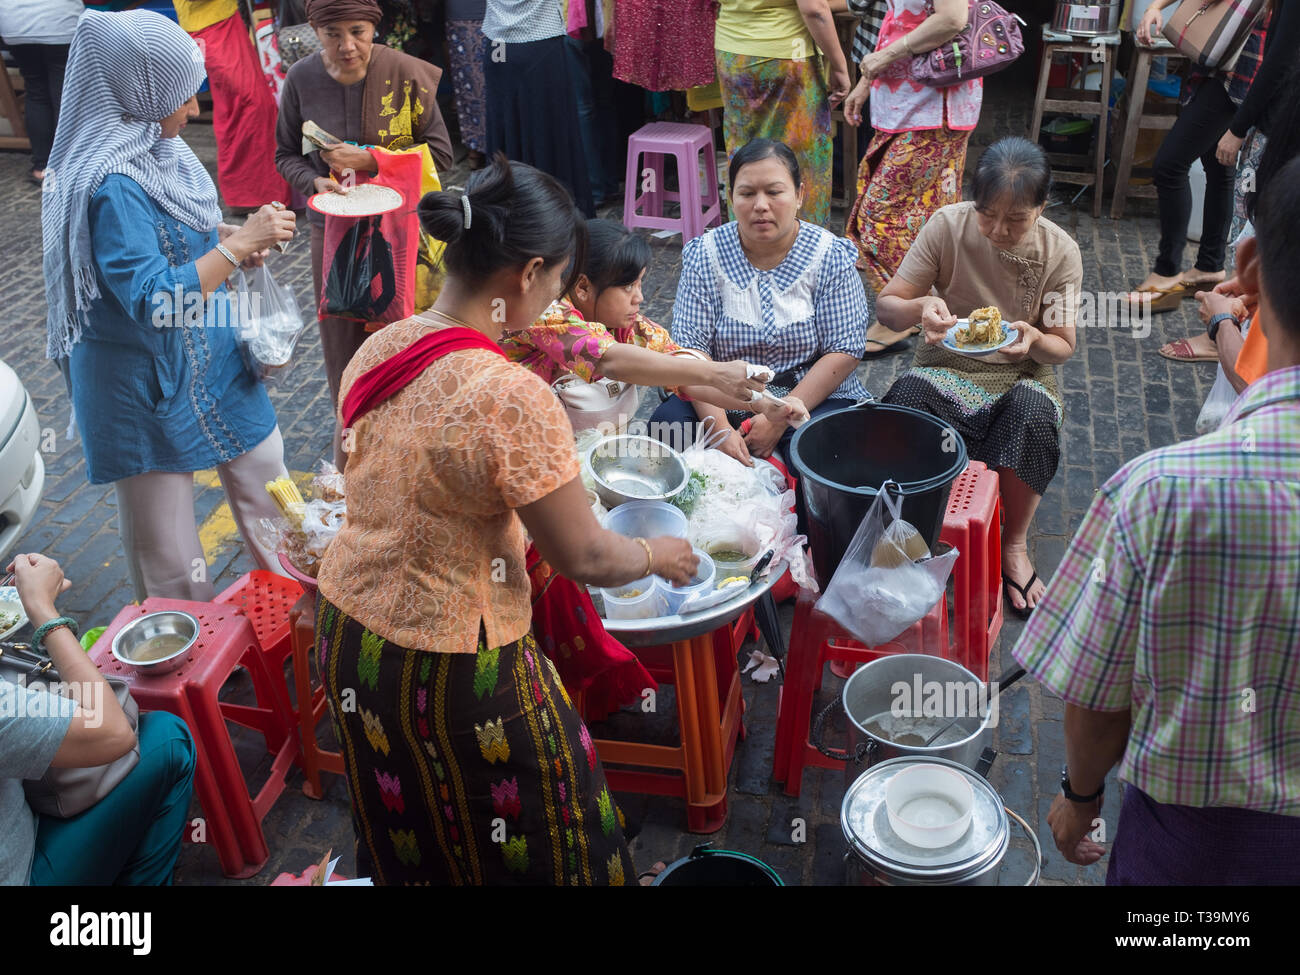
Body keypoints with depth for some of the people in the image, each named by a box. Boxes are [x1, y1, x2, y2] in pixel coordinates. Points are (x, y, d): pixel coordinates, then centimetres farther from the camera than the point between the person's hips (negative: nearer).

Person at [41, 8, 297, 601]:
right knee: (161, 519, 9)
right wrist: (238, 242, -29)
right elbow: (153, 299, -31)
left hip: (209, 353, 9)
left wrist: (230, 238, -2)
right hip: (147, 374, -9)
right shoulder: (113, 185, -29)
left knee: (261, 462, 20)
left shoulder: (155, 149, -1)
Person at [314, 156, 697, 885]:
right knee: (529, 840, 19)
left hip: (346, 627, 7)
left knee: (407, 838, 30)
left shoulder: (379, 348, -5)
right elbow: (585, 559, -18)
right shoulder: (515, 398, -29)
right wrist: (659, 554, 2)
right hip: (448, 667, -7)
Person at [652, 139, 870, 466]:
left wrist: (780, 419, -19)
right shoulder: (705, 255, -3)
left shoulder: (831, 255, -4)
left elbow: (845, 351, -9)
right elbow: (690, 351, -9)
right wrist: (719, 428, -24)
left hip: (813, 398, -2)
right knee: (667, 422, -25)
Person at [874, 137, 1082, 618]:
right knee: (907, 398, -35)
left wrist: (1034, 339, -25)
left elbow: (1063, 346, 0)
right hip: (945, 367, 0)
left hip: (1021, 376, 1)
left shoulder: (1060, 252, -7)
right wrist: (921, 307, -33)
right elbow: (885, 305, -9)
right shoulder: (948, 225, -10)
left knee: (1034, 414, -35)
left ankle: (1014, 544, -12)